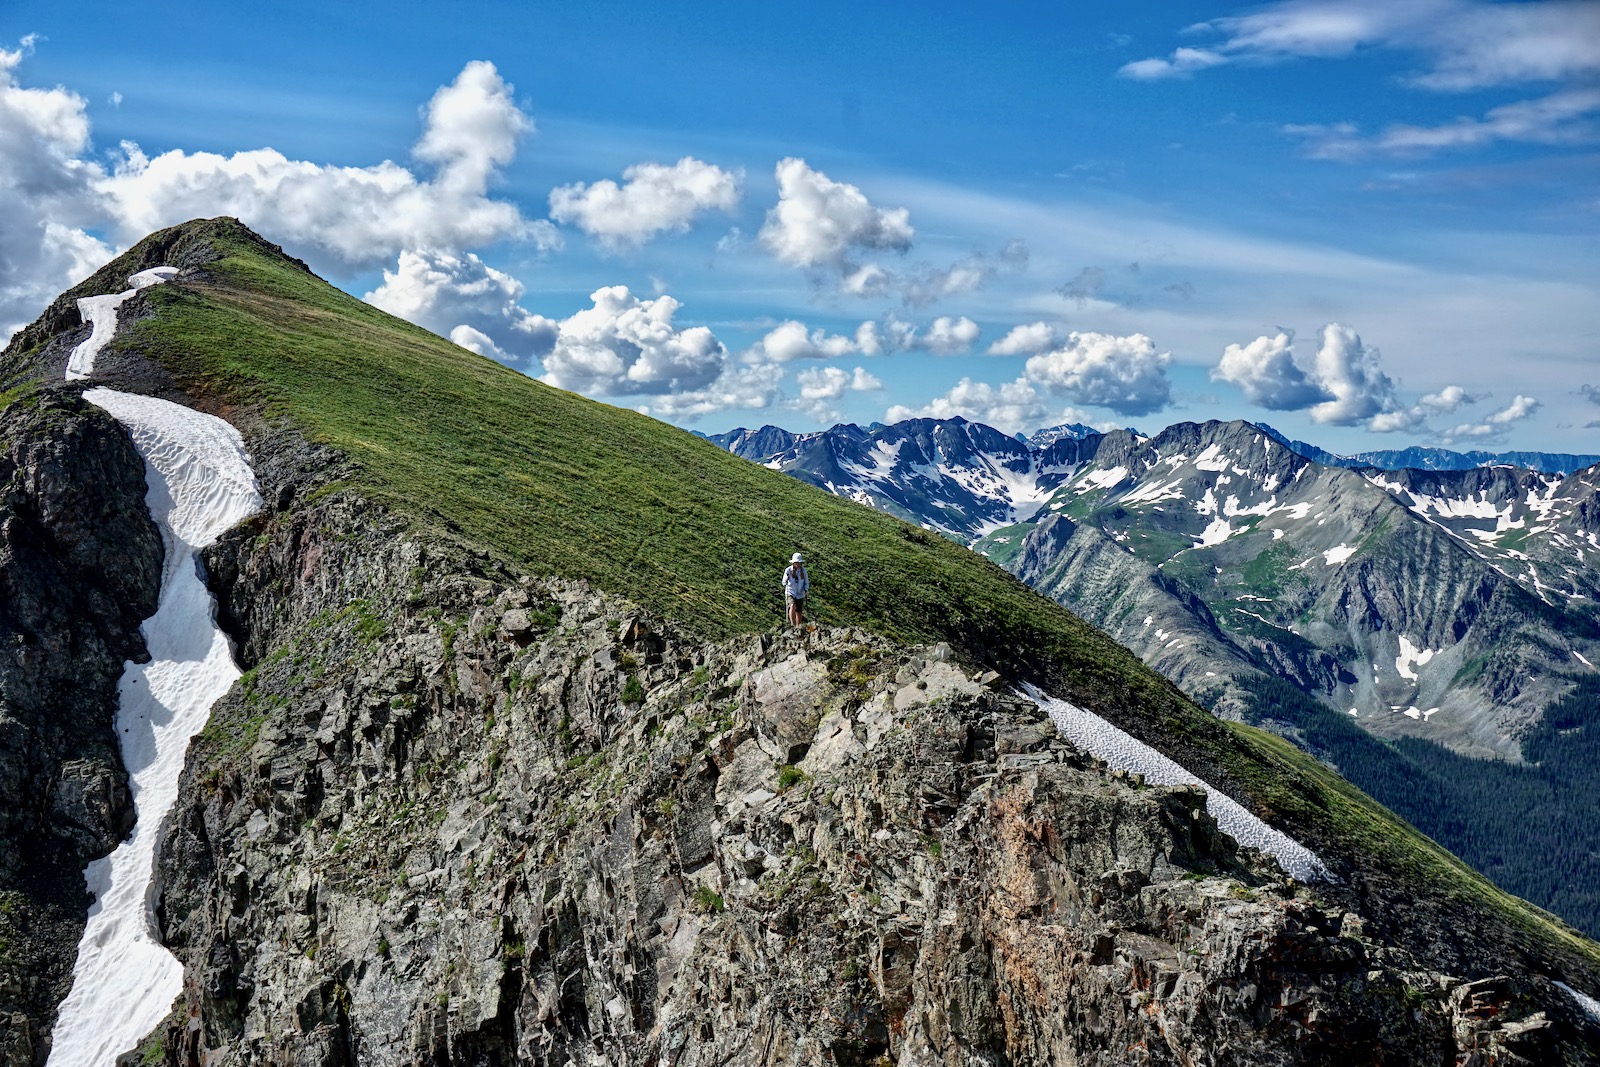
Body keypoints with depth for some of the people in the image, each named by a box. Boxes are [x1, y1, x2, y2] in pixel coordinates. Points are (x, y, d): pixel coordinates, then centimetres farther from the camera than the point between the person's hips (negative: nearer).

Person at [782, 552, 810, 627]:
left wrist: (806, 590, -9)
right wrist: (786, 578, -23)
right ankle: (793, 625, -32)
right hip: (790, 593, -3)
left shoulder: (803, 570, -1)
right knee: (792, 606, -30)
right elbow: (784, 583, -2)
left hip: (800, 595, 3)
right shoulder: (788, 570, -7)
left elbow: (806, 582, 8)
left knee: (798, 613, 9)